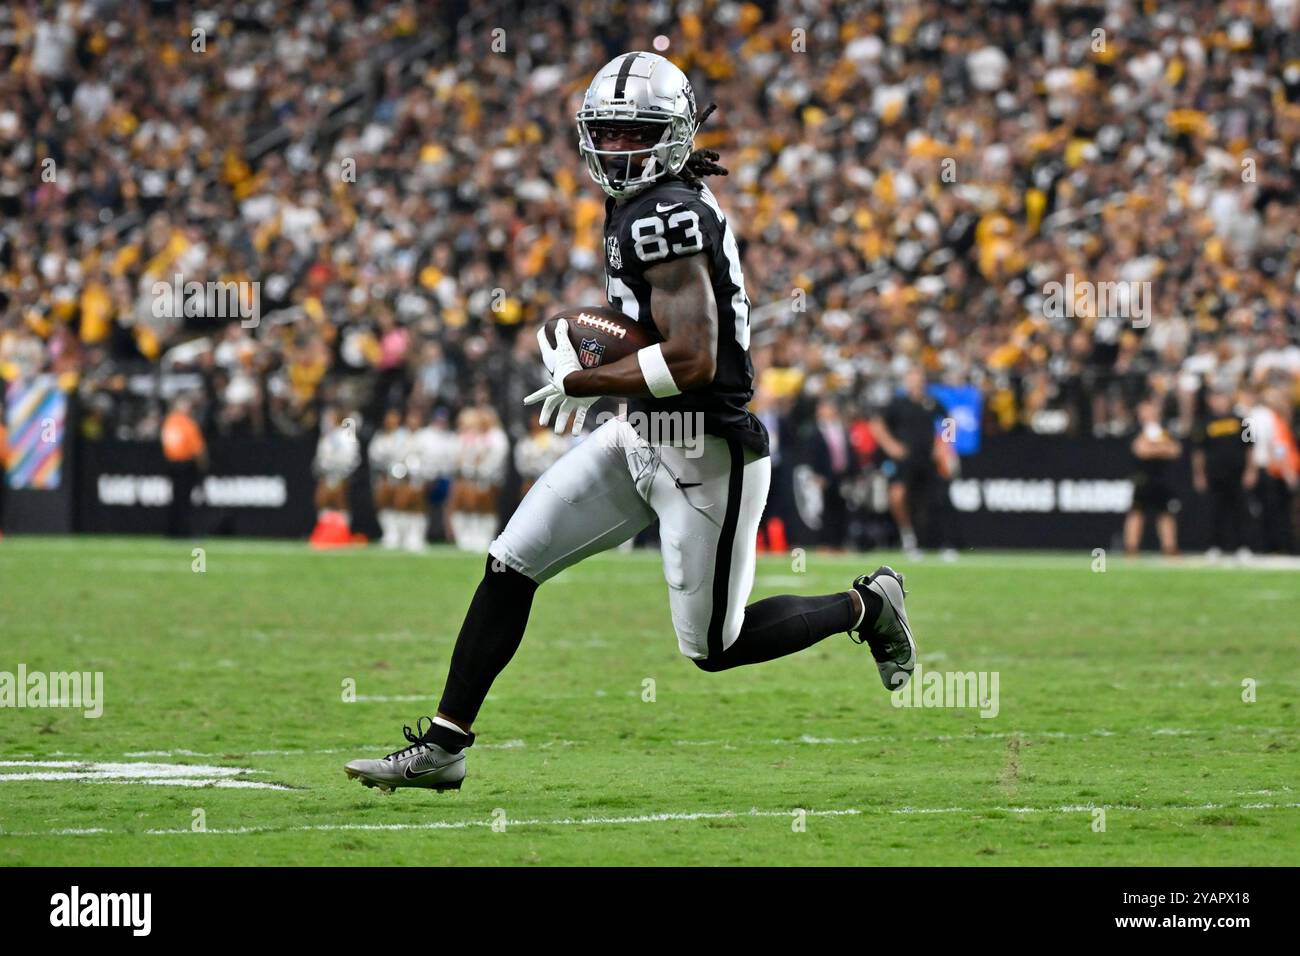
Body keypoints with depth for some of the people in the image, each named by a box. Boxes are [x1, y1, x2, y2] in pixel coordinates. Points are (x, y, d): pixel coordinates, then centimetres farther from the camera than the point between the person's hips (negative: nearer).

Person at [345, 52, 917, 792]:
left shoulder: (664, 216, -22)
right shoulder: (656, 202, 7)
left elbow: (691, 361, -29)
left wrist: (582, 382, -17)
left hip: (704, 452, -9)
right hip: (643, 435, 9)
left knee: (714, 648, 3)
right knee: (511, 566, 2)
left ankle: (866, 606, 24)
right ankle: (443, 745, 8)